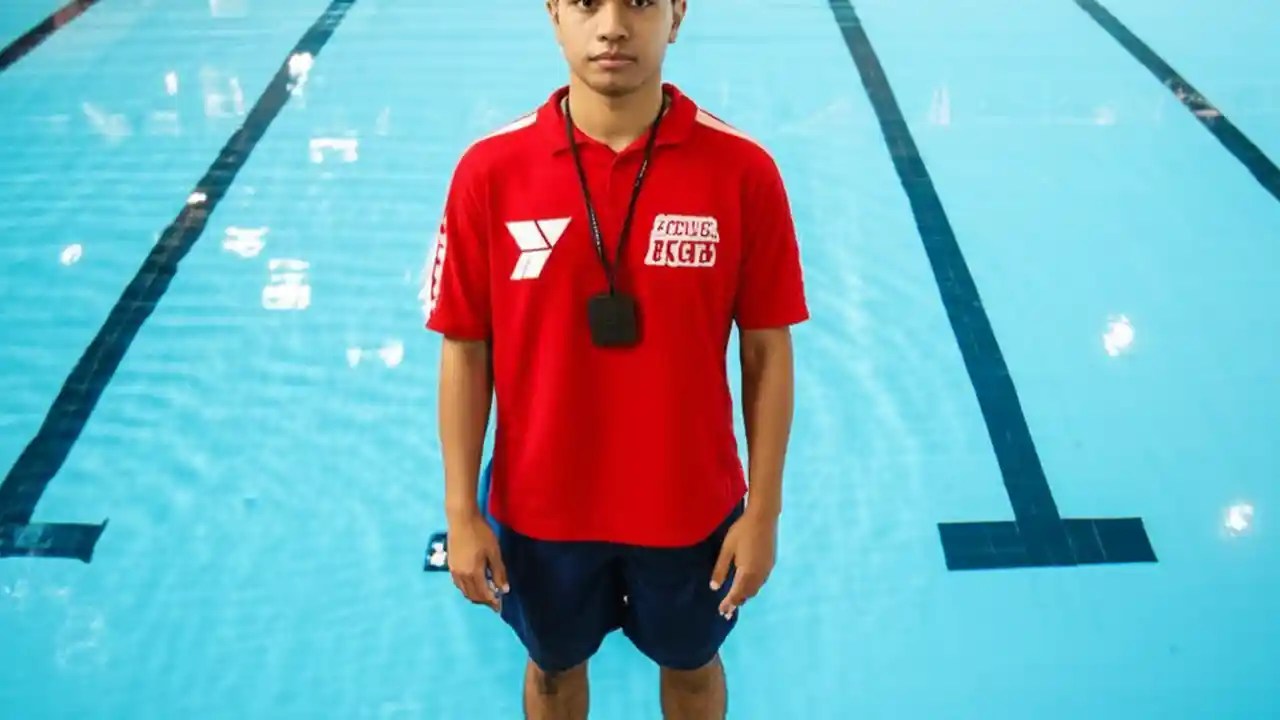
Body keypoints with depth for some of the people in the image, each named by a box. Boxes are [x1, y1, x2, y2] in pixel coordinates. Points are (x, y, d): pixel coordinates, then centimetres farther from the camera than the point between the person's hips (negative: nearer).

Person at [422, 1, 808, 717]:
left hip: (692, 504, 0)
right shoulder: (489, 170, -13)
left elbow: (768, 352, -8)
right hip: (541, 505, 1)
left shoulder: (743, 171, -15)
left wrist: (763, 511, -7)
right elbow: (464, 351, -6)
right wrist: (461, 512, -6)